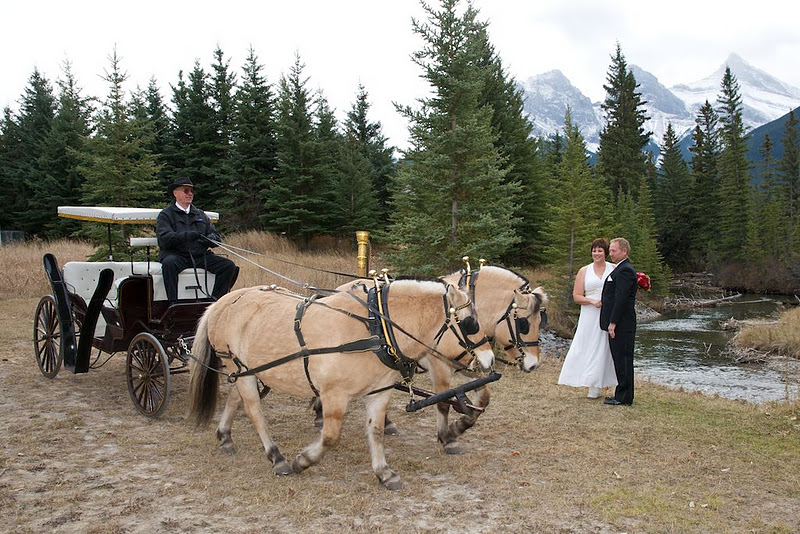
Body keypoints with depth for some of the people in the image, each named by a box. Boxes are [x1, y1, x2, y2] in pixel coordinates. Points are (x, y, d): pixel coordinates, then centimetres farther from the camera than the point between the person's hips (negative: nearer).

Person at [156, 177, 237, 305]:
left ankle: (215, 300, -18)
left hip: (200, 256, 4)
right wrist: (186, 236, -27)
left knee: (229, 265, -16)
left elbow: (216, 236, 13)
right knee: (168, 263, -38)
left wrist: (209, 238, -12)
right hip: (176, 255, -4)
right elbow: (164, 238, -11)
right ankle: (173, 303, -35)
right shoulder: (166, 214, 7)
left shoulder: (201, 215, 23)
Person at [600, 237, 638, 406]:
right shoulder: (622, 269, 19)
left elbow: (621, 298, -21)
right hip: (619, 324, 10)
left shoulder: (625, 270, -15)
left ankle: (624, 397, 2)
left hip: (621, 324, -10)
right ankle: (622, 394, 20)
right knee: (620, 359, 13)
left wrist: (613, 323, -21)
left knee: (623, 359, -4)